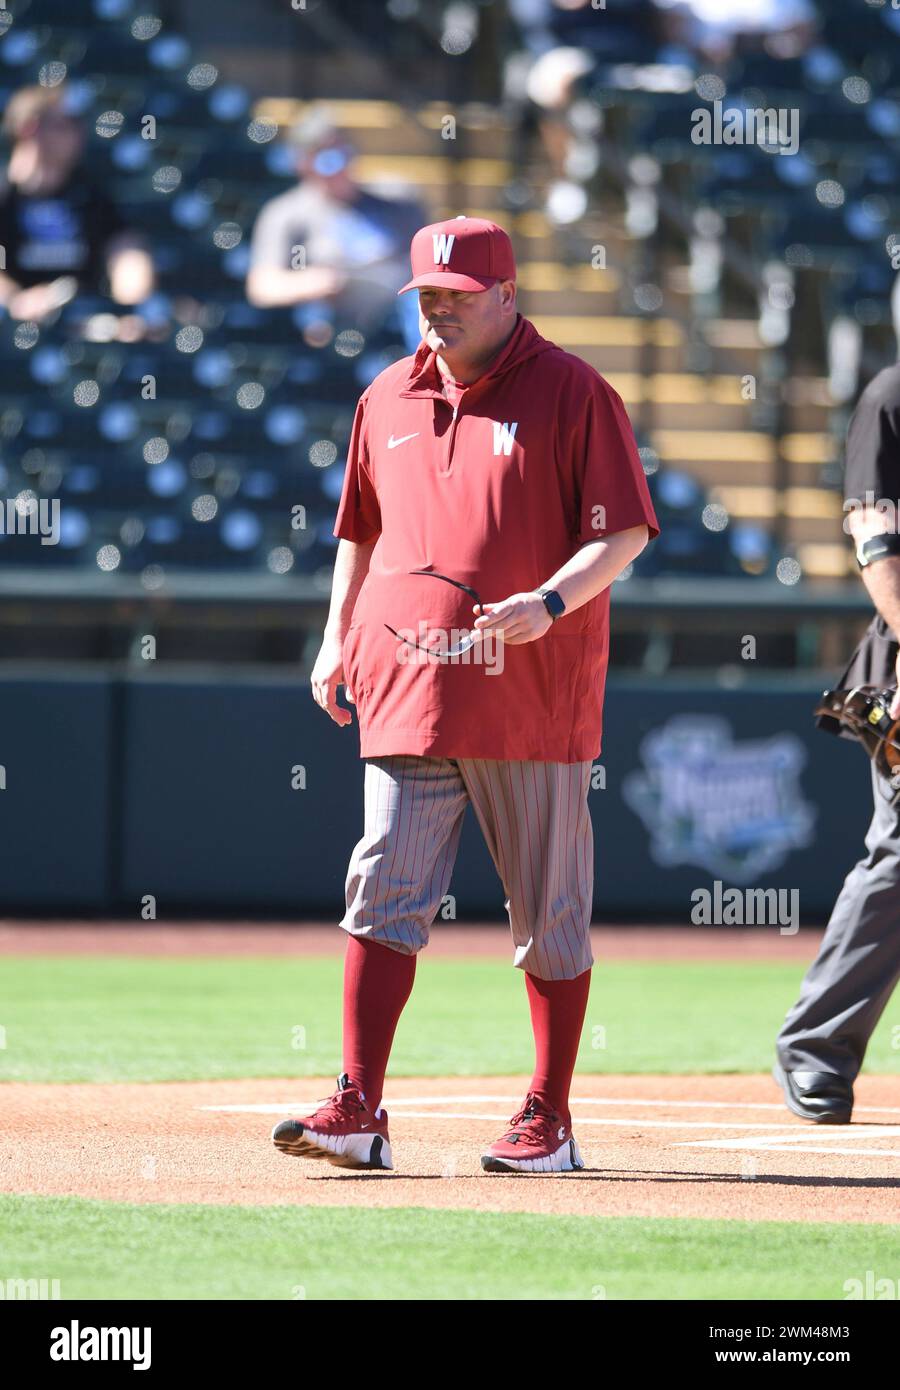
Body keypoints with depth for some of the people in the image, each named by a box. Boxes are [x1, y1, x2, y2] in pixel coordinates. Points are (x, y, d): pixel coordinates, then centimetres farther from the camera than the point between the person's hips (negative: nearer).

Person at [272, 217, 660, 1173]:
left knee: (549, 914, 3)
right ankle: (357, 1110, -8)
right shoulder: (389, 400, 14)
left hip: (533, 698, -4)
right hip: (406, 693, 4)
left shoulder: (570, 393, -2)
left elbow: (624, 532, -5)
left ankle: (548, 1120, 11)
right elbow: (361, 528, 25)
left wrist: (551, 601, -21)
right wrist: (337, 635, 14)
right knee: (383, 895, -5)